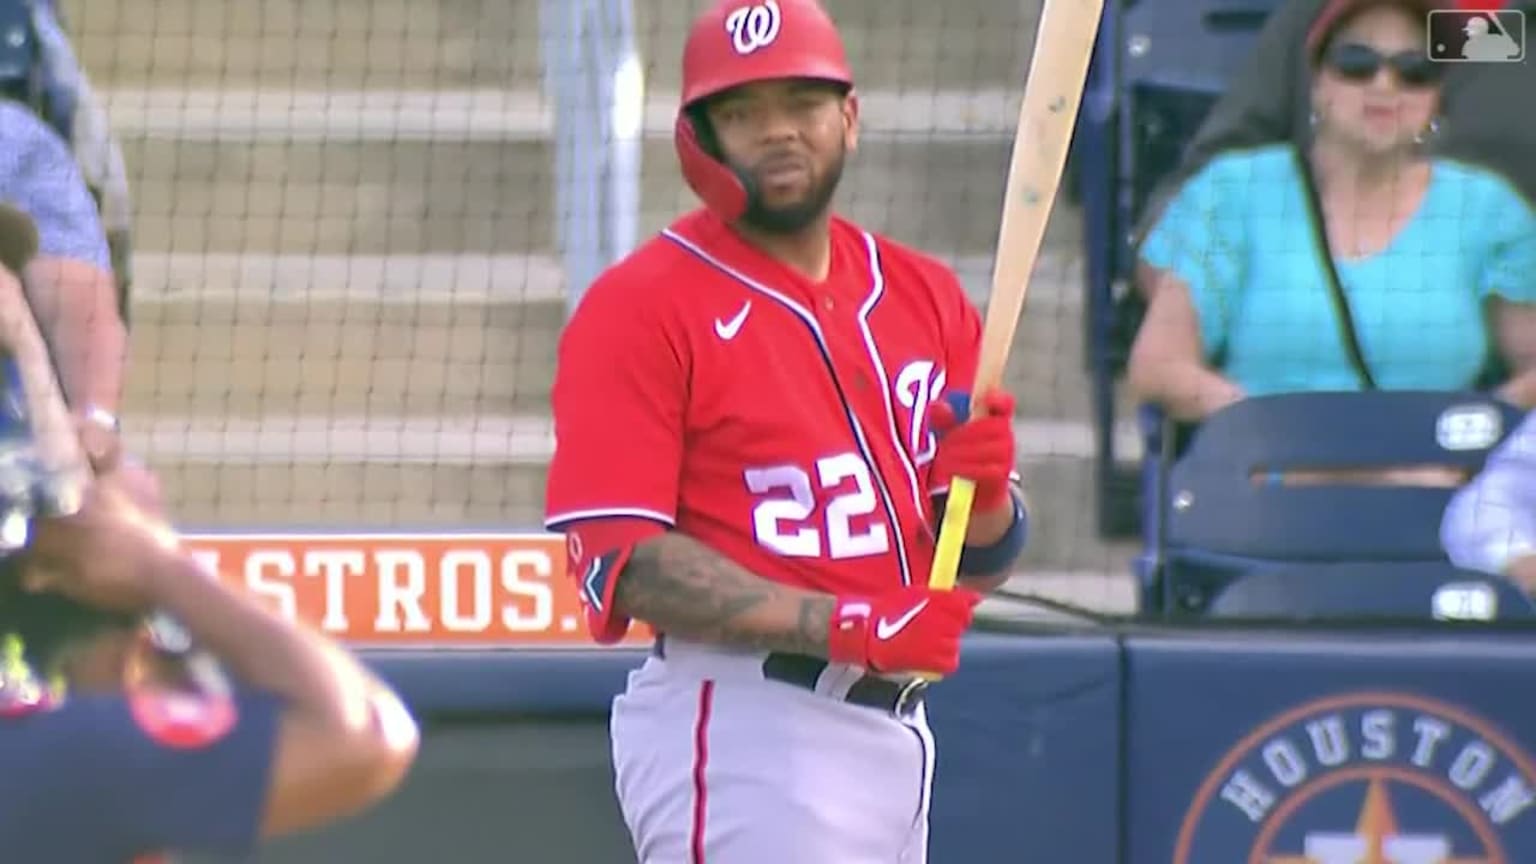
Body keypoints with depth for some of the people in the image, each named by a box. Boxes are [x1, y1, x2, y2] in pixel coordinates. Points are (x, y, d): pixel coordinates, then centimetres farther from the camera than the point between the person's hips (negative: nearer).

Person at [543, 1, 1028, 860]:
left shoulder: (924, 296, 14)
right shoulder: (642, 306, -6)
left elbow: (985, 564, 15)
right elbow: (621, 560, -15)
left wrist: (985, 491, -9)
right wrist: (845, 625, -23)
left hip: (895, 727, 8)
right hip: (741, 729, -8)